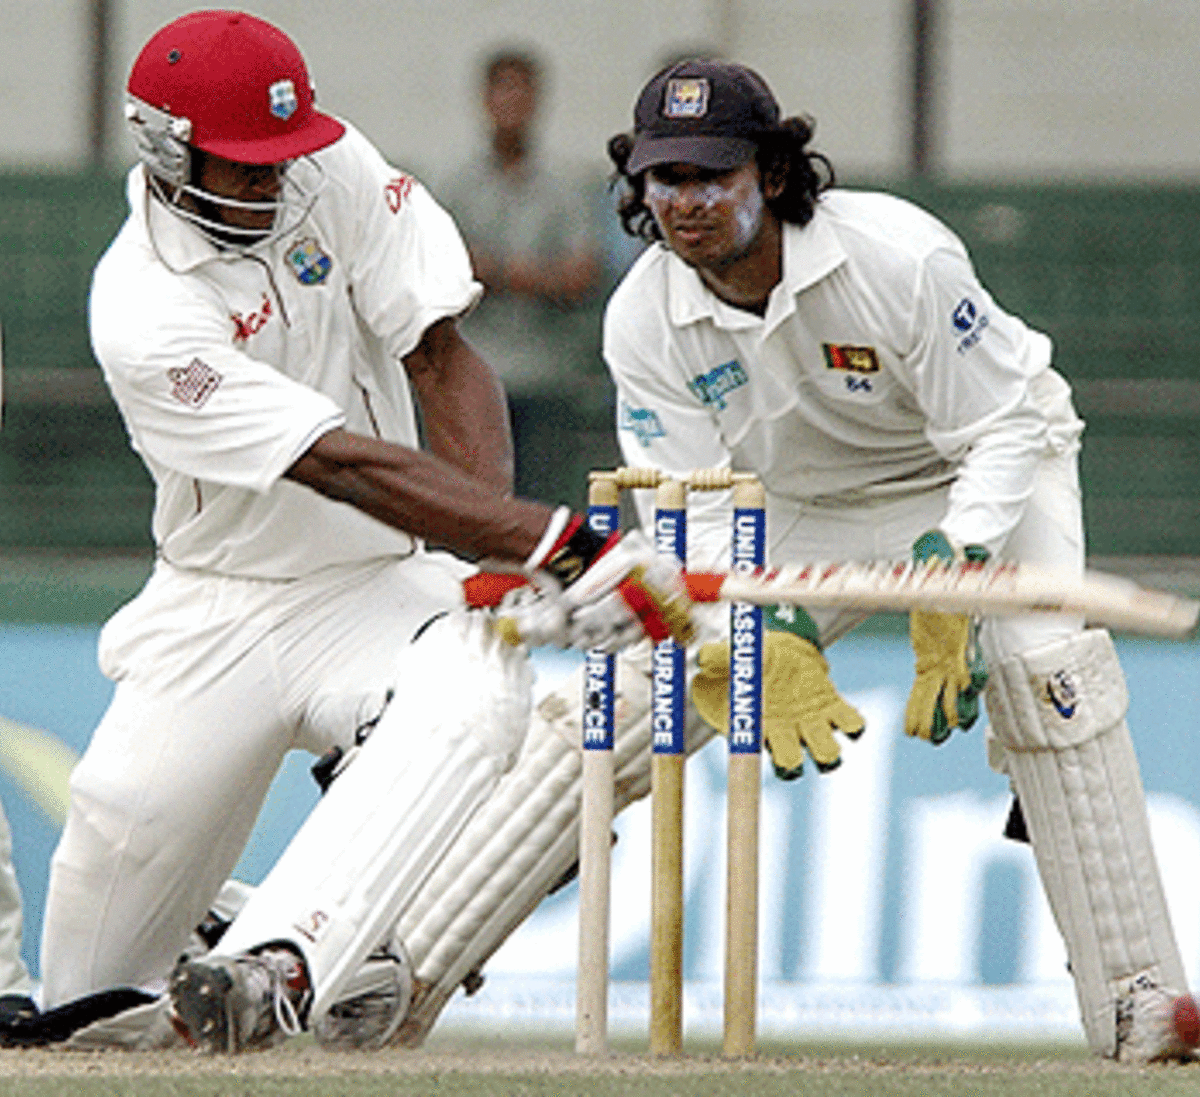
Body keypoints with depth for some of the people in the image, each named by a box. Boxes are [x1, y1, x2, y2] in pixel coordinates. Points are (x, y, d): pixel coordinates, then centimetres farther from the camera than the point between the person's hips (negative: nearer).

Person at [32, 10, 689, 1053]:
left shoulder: (337, 176, -7)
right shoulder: (143, 313, -21)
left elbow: (443, 359, -10)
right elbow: (347, 468, -28)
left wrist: (503, 559, -26)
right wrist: (560, 545, -35)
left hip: (383, 584, 2)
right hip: (219, 606, -2)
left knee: (474, 690, -31)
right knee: (125, 823, -19)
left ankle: (298, 973, -42)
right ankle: (82, 1000, 16)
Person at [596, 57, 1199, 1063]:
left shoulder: (900, 257, -31)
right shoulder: (644, 320, -20)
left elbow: (1004, 432, -26)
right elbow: (691, 510, -20)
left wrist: (953, 569, -43)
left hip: (985, 468, -4)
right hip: (806, 513, 4)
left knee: (1043, 658, -31)